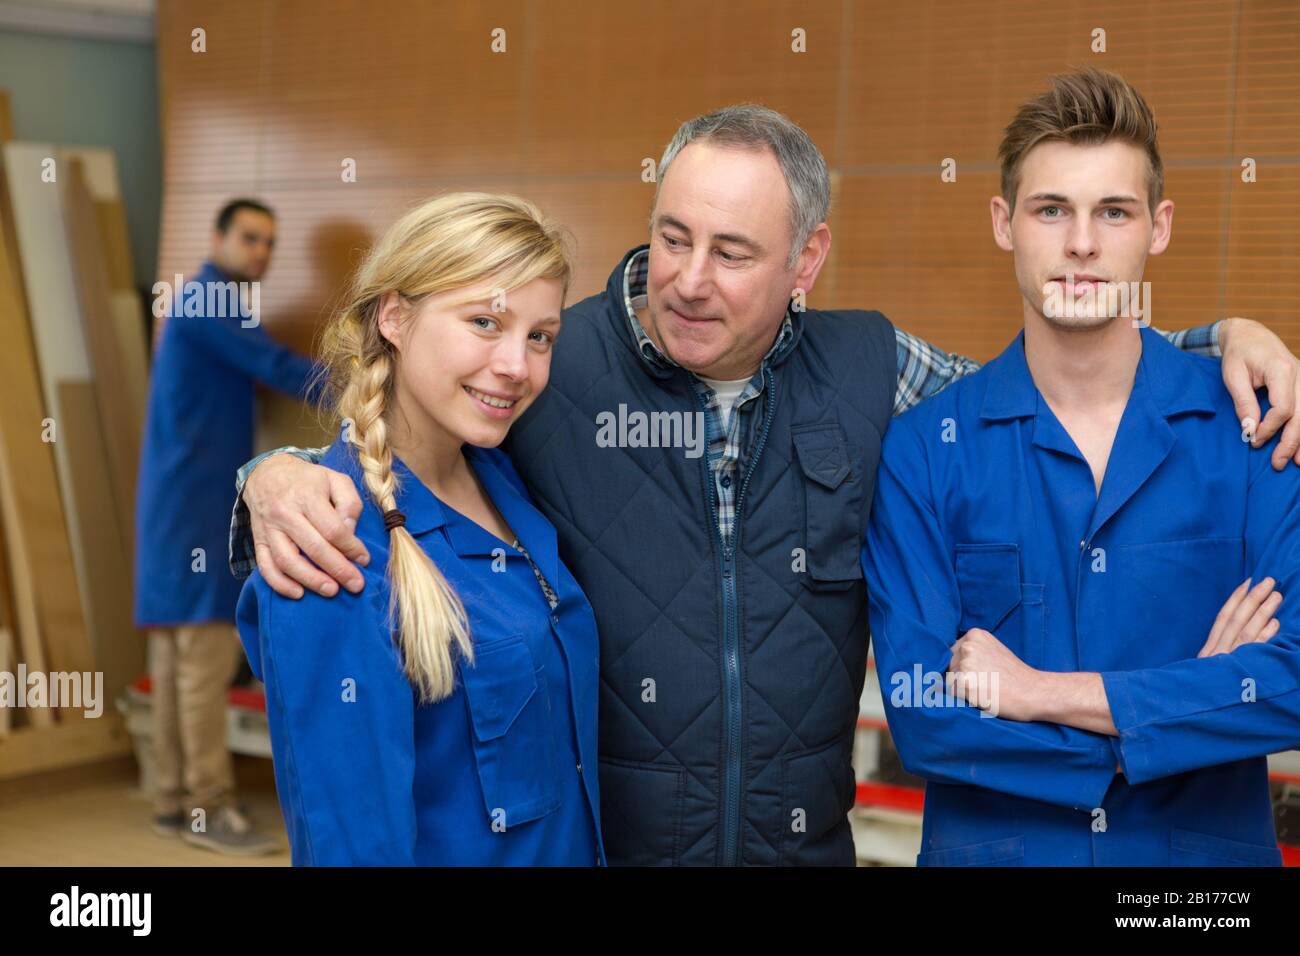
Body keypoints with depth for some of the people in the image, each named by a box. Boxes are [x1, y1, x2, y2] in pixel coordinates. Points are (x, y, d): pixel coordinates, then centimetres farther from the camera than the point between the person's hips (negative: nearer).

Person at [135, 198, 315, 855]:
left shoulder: (204, 305, 22)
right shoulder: (208, 301, -9)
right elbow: (277, 368, -16)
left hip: (190, 504, 10)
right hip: (194, 504, -10)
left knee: (177, 654, 9)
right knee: (206, 654, -11)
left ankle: (173, 801, 12)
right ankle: (209, 808, -9)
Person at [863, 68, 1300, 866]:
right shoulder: (925, 449, -8)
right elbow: (920, 717, -15)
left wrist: (1039, 690, -18)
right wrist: (1194, 698, -16)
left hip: (1209, 844, 1)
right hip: (989, 847, 0)